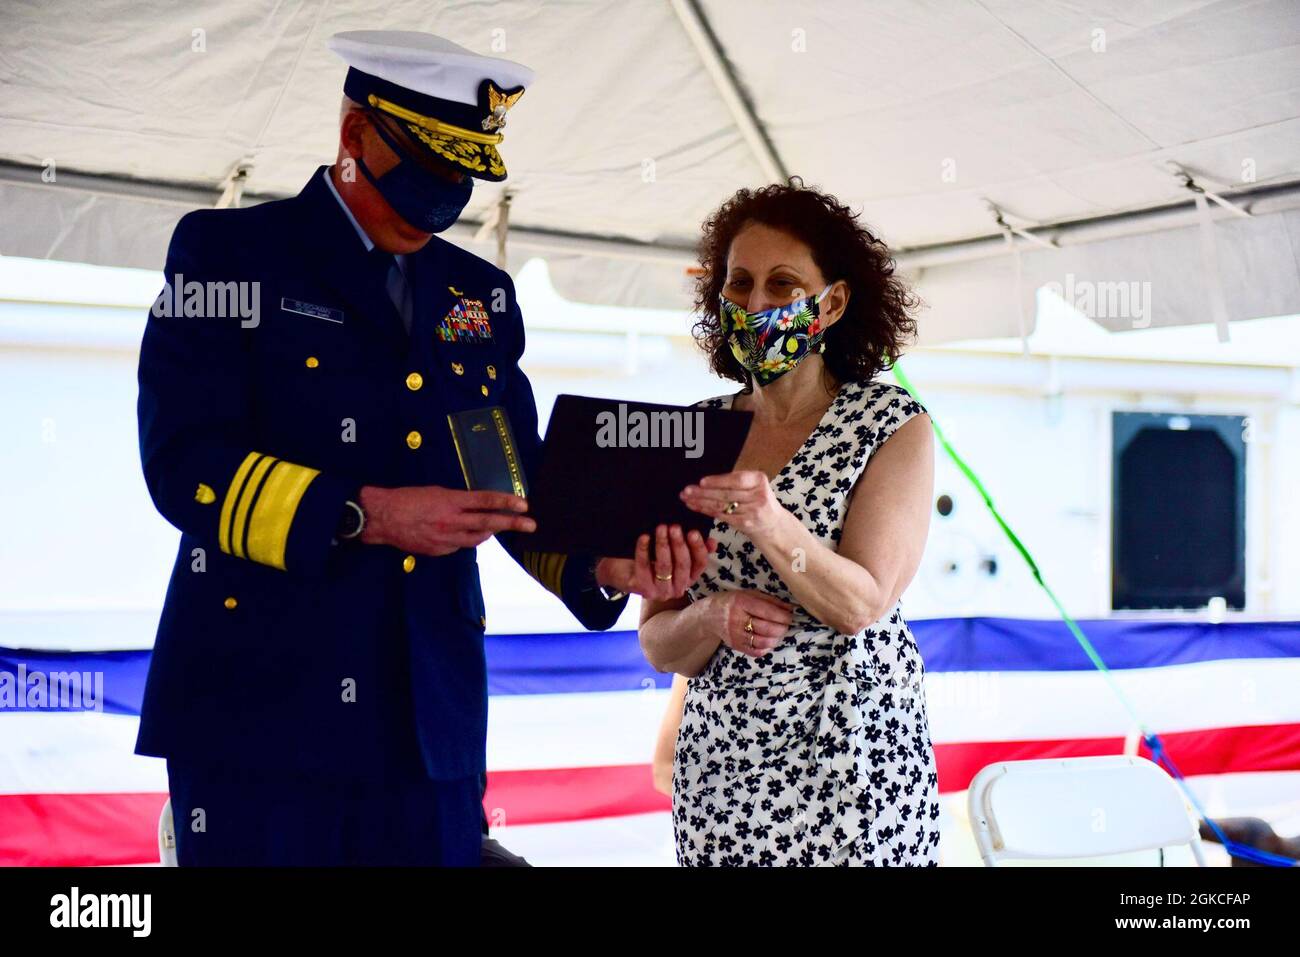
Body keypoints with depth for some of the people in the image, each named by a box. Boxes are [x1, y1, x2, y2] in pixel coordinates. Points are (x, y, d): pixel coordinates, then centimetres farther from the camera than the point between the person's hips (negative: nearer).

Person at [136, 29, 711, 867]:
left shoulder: (480, 295, 15)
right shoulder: (230, 253, 0)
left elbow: (522, 484, 13)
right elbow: (184, 463, -11)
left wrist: (601, 565, -7)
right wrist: (363, 516, -21)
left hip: (431, 722, 5)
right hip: (263, 709, -4)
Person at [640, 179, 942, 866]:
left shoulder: (894, 427, -3)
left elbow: (861, 605, -14)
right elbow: (657, 644, 6)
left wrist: (766, 520, -30)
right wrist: (712, 617, -15)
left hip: (854, 766, -3)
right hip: (717, 759, 3)